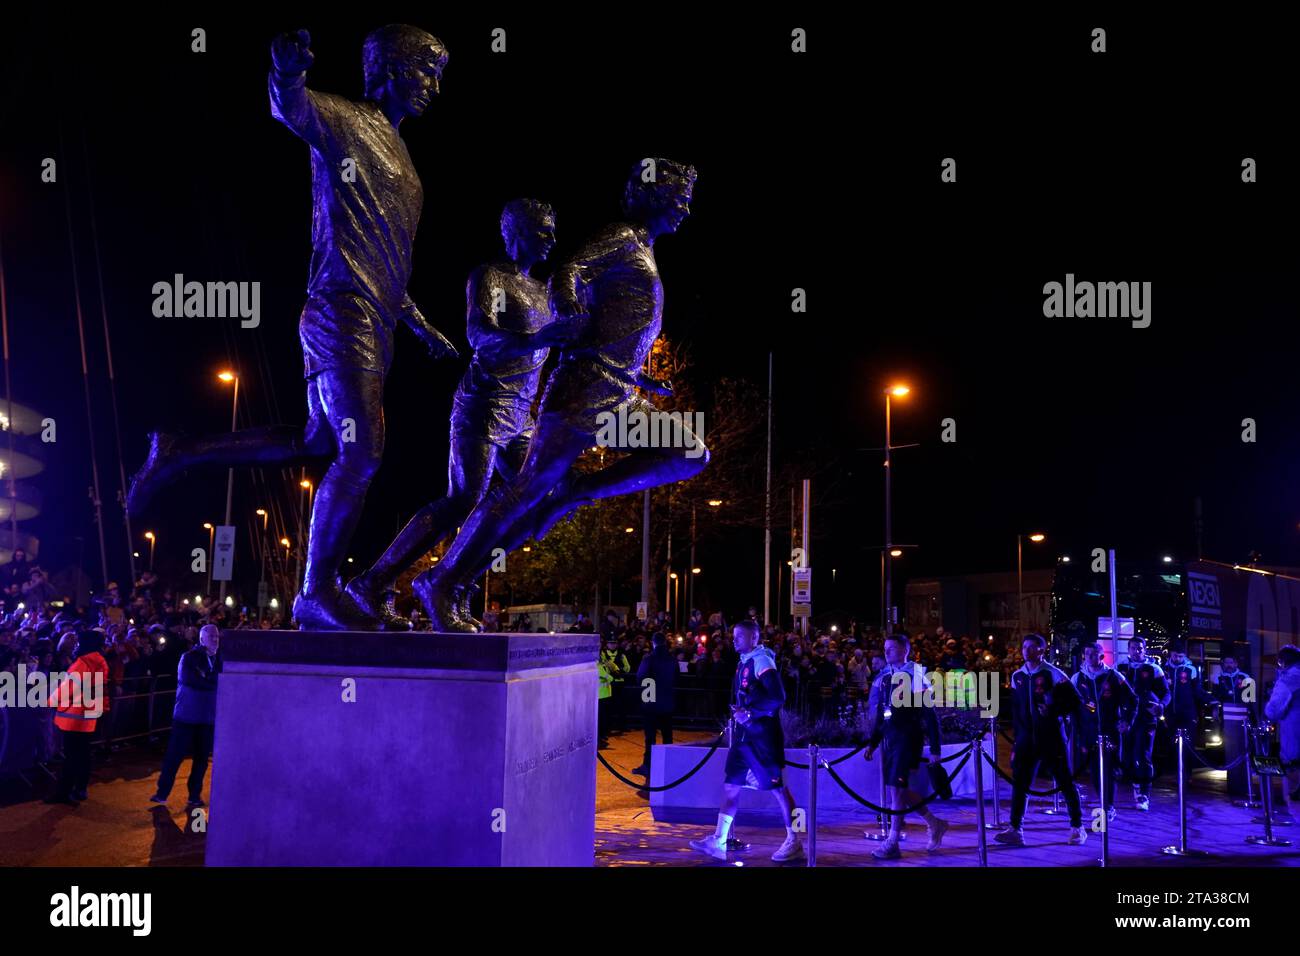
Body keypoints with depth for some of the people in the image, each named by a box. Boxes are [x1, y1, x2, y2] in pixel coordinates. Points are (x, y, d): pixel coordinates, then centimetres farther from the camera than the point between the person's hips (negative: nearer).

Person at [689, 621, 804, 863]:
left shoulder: (761, 661, -14)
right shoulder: (744, 662, 13)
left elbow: (778, 697, -22)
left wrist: (750, 714, -18)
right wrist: (737, 711, 3)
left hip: (762, 733, -9)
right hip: (745, 733, 9)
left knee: (777, 786, -3)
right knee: (731, 785, 9)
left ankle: (794, 842, 5)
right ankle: (719, 841, 13)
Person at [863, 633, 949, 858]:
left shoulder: (914, 676, -9)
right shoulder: (884, 677, 10)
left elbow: (930, 715, -8)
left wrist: (934, 749, -10)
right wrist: (872, 743, 12)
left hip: (907, 739, -7)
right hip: (889, 739, 7)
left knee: (895, 789, -9)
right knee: (897, 789, 10)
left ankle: (892, 843, -2)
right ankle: (935, 823, 28)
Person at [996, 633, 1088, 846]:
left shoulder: (1053, 674, -6)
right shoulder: (1017, 676, 10)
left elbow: (1074, 702, -5)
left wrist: (1054, 711, -17)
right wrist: (1017, 733, 13)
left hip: (1051, 737, -4)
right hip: (1027, 737, 4)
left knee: (1065, 781, 3)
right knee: (1019, 782, -3)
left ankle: (1077, 827, 16)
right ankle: (1015, 830, -2)